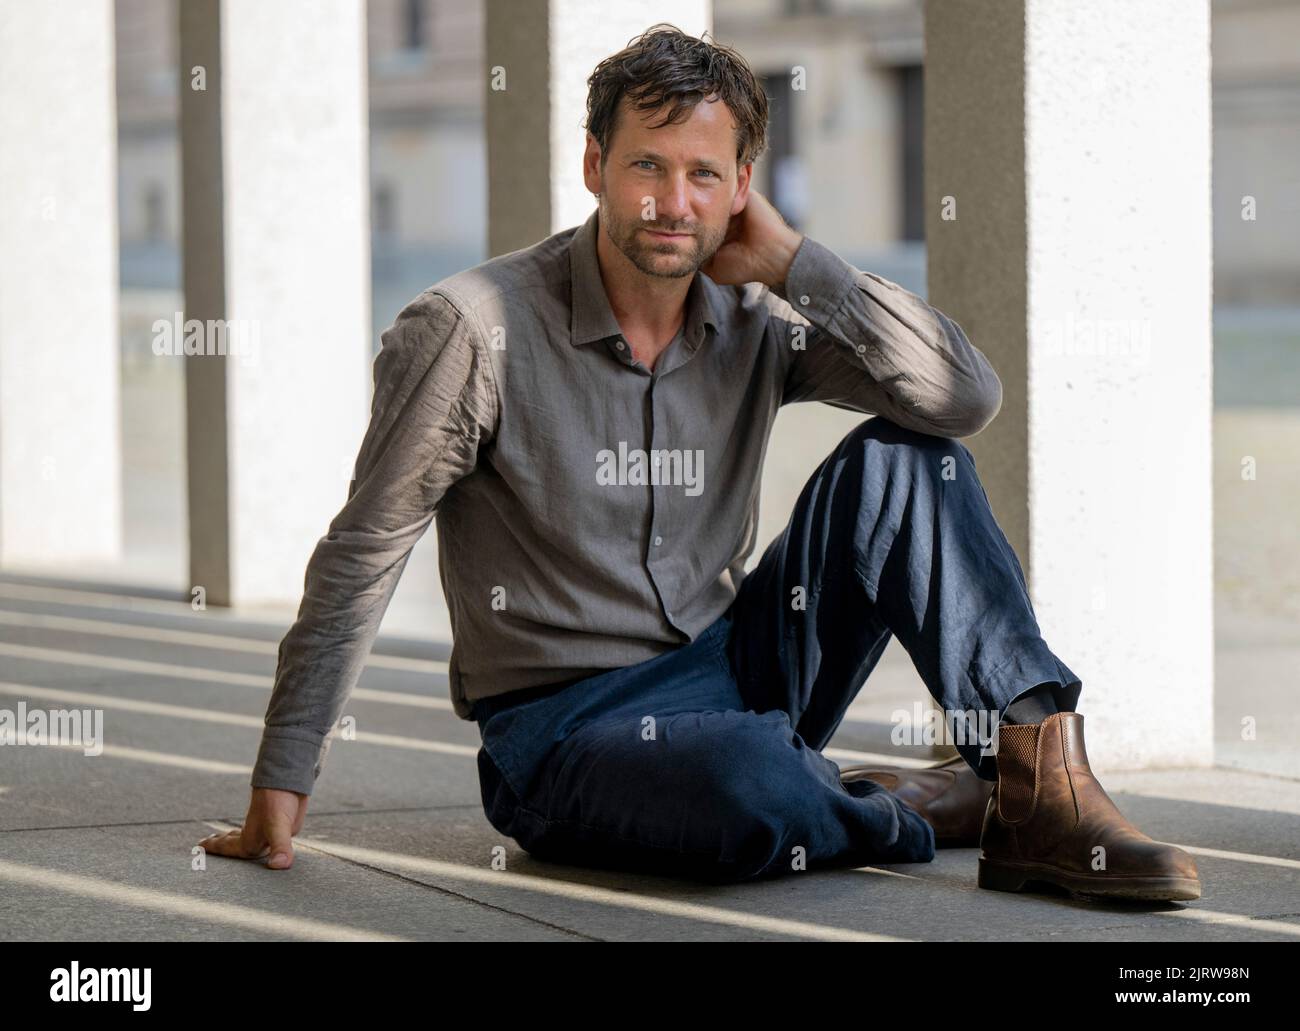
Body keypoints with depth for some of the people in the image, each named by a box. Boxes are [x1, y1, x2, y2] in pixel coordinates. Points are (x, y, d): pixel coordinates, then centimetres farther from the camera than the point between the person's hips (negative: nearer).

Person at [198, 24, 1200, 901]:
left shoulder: (753, 320, 1)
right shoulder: (476, 329, -11)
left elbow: (969, 396, -9)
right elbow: (360, 558, -7)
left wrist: (795, 264, -13)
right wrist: (282, 783, -8)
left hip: (727, 674, 5)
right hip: (563, 729, -5)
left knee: (899, 459, -13)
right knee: (751, 787, -39)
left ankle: (1044, 785, -20)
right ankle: (905, 807, -4)